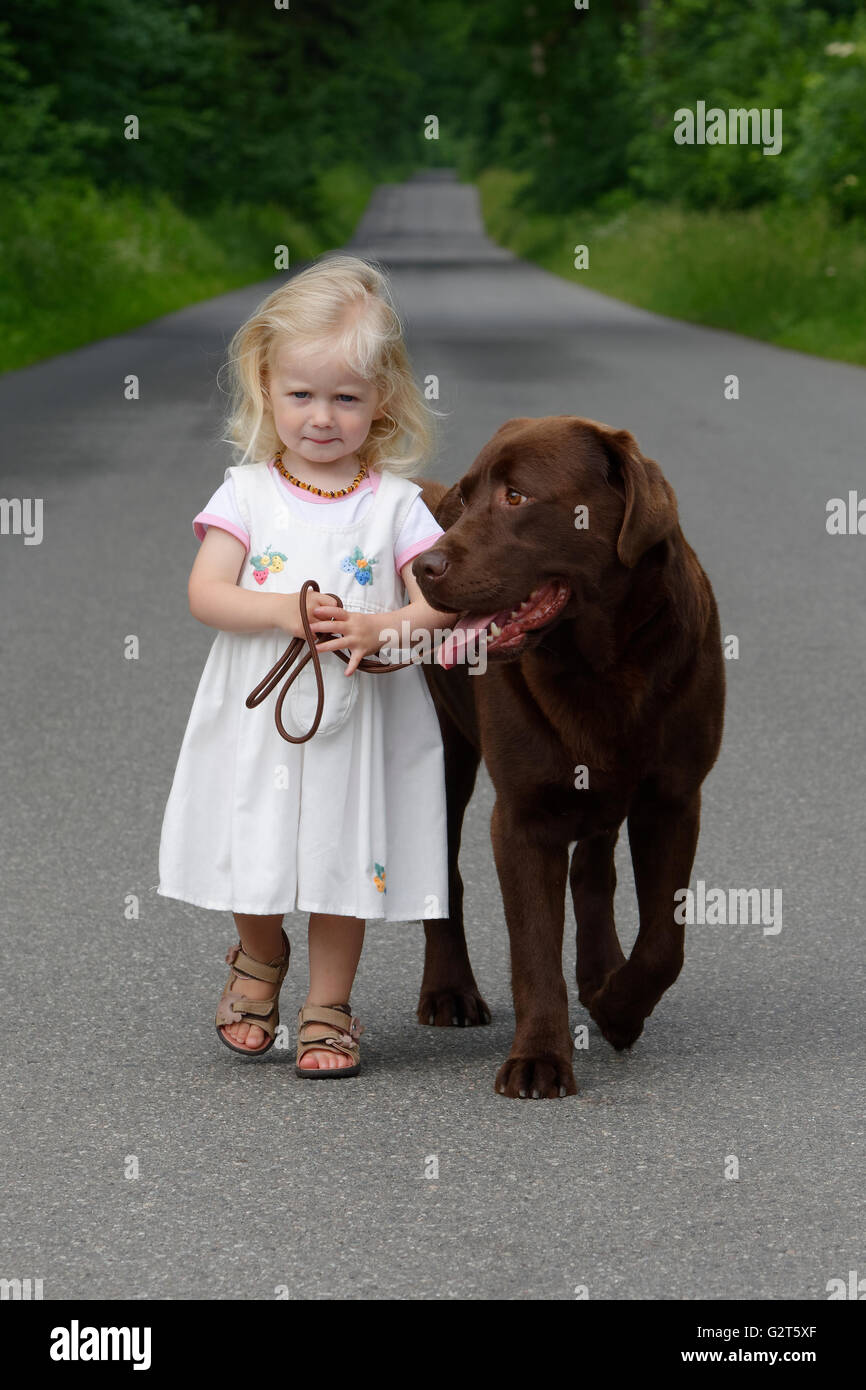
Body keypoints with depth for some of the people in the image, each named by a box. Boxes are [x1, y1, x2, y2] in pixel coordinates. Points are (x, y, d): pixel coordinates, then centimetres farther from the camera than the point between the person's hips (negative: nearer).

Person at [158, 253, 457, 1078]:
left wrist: (380, 628, -26)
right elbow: (205, 593, -9)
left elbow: (439, 605, -7)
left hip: (357, 721, -1)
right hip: (258, 716, 1)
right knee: (255, 858, 10)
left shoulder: (396, 503, -2)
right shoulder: (247, 491, -1)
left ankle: (328, 1007, 22)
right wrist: (283, 612, -24)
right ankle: (258, 959, 41)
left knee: (344, 863, 6)